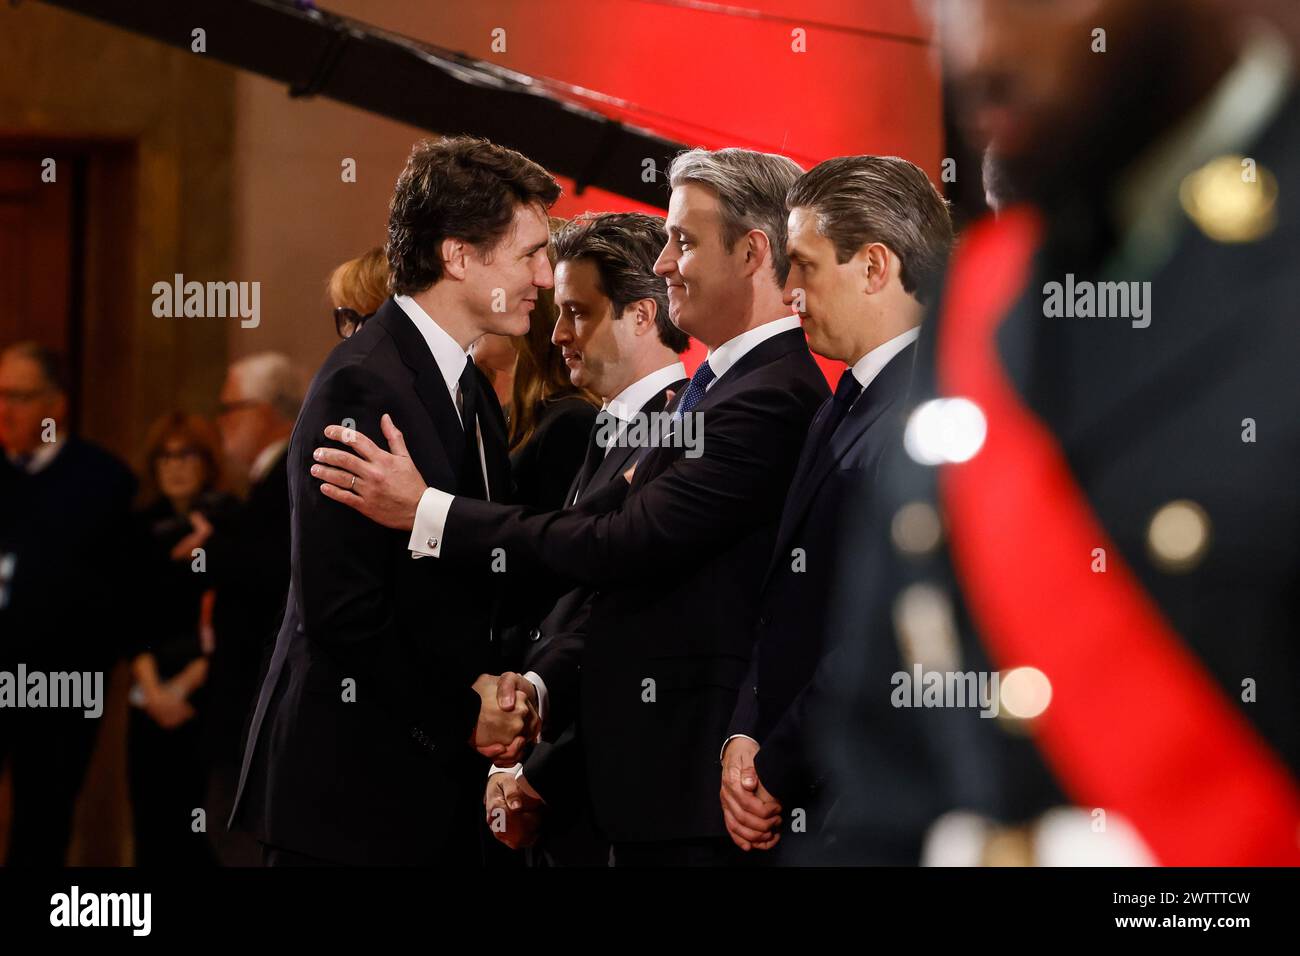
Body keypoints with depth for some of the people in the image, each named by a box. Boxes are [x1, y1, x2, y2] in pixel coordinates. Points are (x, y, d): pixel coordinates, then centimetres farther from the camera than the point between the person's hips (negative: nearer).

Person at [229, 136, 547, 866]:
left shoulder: (472, 391, 13)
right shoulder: (364, 385, -16)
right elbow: (341, 607, -21)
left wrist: (500, 692, 1)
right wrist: (461, 712, -11)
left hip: (441, 779, 9)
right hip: (351, 789, -9)